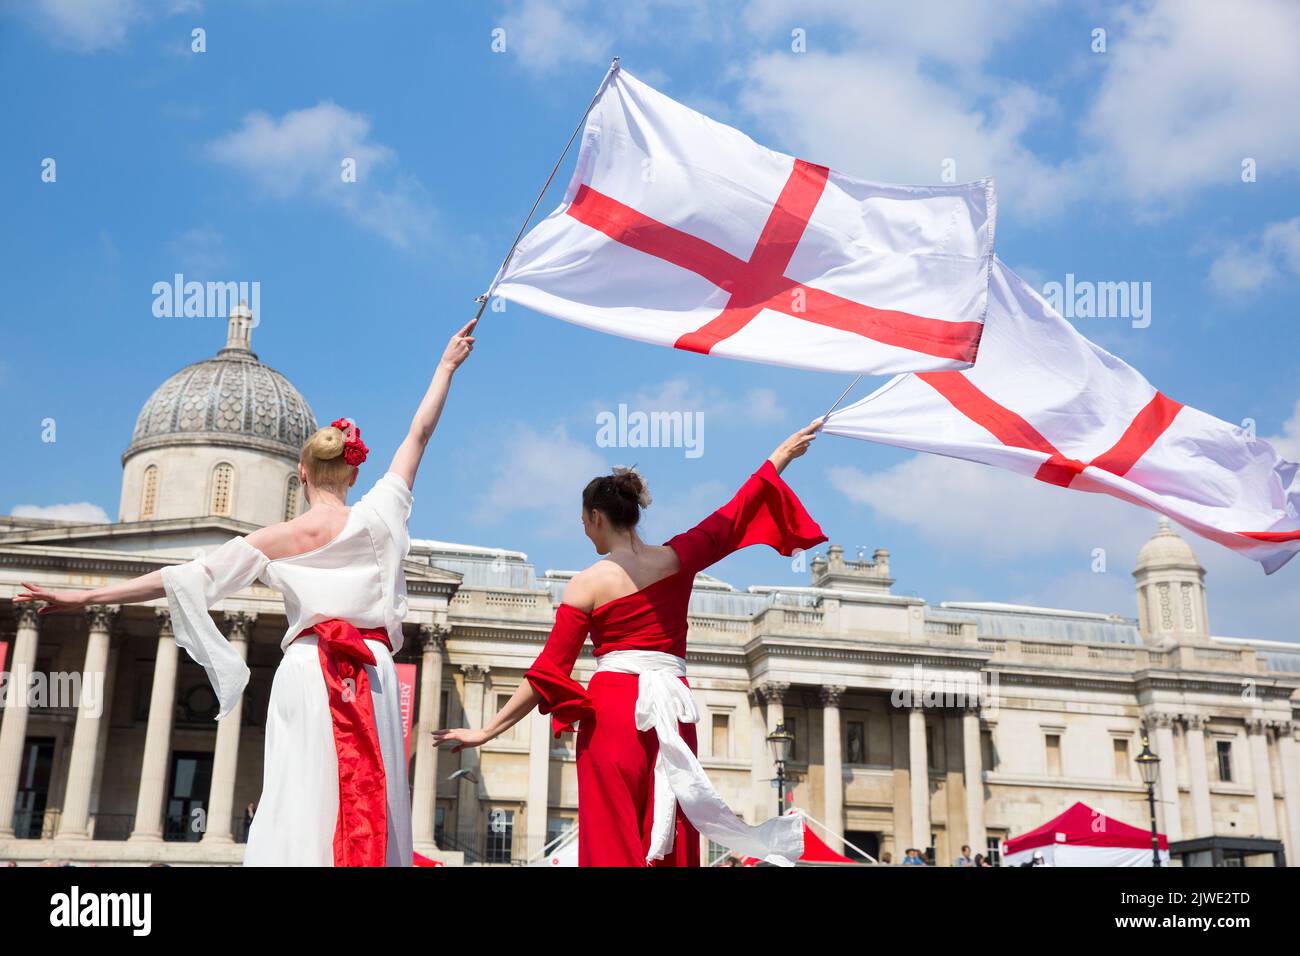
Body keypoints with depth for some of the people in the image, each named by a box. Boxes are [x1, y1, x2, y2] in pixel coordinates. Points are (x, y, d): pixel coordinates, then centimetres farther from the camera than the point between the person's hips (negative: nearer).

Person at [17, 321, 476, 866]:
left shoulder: (274, 541, 4)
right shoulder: (376, 515, 4)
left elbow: (187, 578, 3)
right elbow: (419, 433, 13)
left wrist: (86, 598, 8)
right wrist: (447, 365, 23)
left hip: (306, 673, 0)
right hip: (372, 676, 1)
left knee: (302, 810, -4)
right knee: (370, 810, -2)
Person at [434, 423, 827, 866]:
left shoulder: (586, 584, -3)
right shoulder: (676, 558, 4)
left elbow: (548, 672, -6)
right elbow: (733, 516, 18)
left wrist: (487, 731, -1)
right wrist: (780, 455, 32)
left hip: (612, 708, -3)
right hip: (673, 710, 3)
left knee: (612, 838, -1)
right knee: (670, 843, 6)